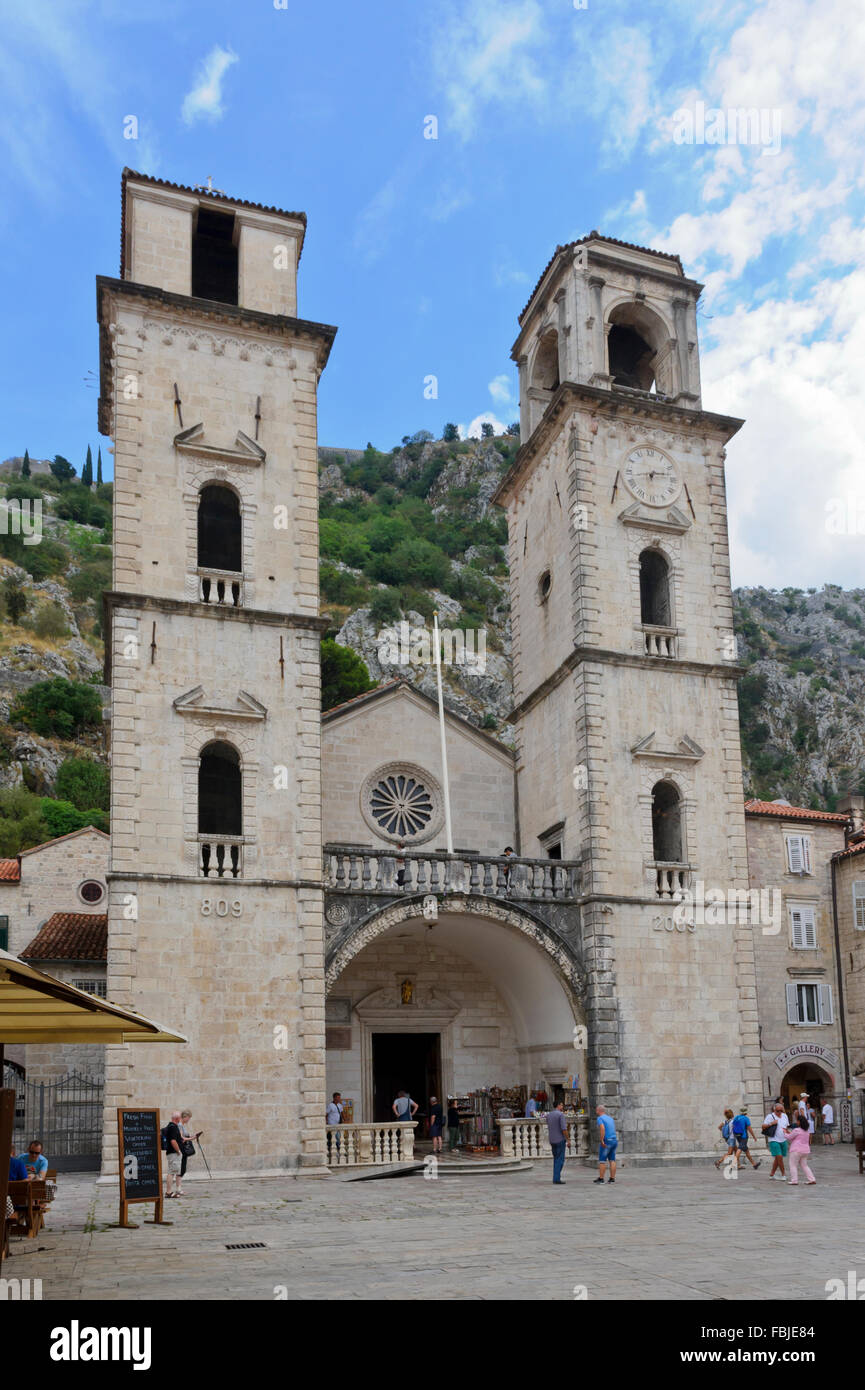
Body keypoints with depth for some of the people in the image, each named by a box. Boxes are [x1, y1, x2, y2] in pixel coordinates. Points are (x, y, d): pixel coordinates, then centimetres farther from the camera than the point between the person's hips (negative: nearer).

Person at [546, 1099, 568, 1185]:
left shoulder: (548, 1115, 8)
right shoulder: (561, 1115, -13)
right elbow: (564, 1129, -18)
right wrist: (568, 1140, -11)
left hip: (552, 1140, 7)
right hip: (560, 1139, -7)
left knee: (556, 1159, 17)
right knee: (560, 1159, -2)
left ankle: (556, 1177, 16)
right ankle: (557, 1179, -6)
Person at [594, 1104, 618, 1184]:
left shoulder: (600, 1118, -8)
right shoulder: (610, 1118, 16)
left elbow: (602, 1129, -24)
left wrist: (601, 1141, -23)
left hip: (606, 1141, -7)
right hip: (615, 1141, 7)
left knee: (602, 1160, 0)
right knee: (612, 1160, 8)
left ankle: (601, 1178, 1)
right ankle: (612, 1178, 7)